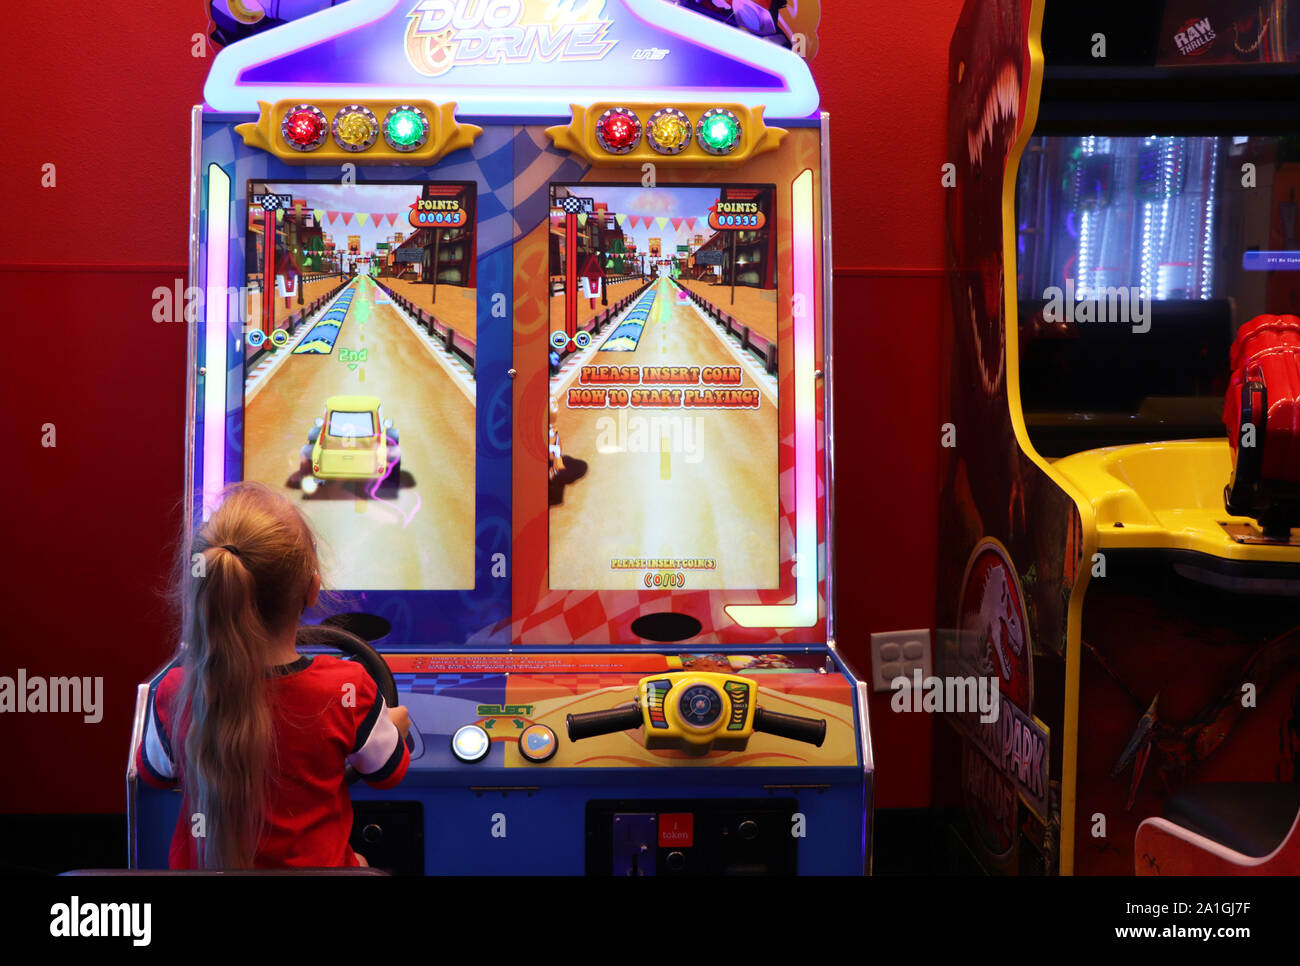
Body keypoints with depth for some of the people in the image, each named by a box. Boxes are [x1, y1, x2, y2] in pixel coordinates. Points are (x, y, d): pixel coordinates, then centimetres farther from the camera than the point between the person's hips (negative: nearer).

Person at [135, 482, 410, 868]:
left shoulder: (175, 694, -23)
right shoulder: (347, 691, -27)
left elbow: (155, 774, 0)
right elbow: (387, 772, -6)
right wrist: (394, 725, 15)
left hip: (201, 864, 2)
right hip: (315, 862, -1)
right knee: (361, 862, 32)